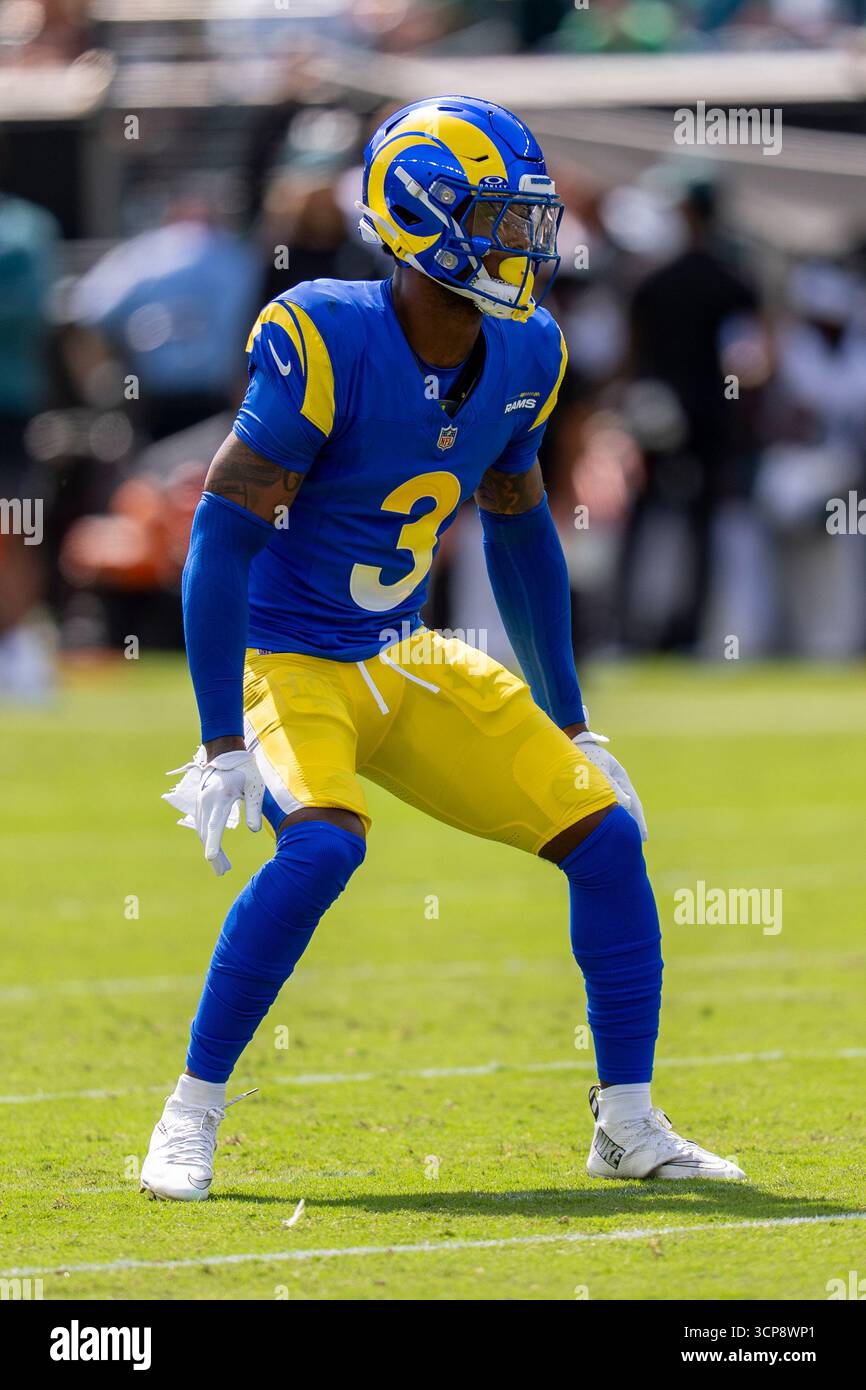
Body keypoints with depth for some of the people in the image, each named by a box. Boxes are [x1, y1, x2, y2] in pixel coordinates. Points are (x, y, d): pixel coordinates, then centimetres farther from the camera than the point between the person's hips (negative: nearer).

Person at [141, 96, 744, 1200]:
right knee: (322, 842, -33)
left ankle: (628, 1126, 8)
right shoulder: (325, 344, -23)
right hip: (290, 662, -7)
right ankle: (191, 1119, -17)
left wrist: (567, 724, 18)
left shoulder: (521, 356, -2)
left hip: (410, 662, 7)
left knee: (606, 830, -3)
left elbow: (521, 536, 14)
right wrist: (223, 742, -25)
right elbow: (221, 541, -21)